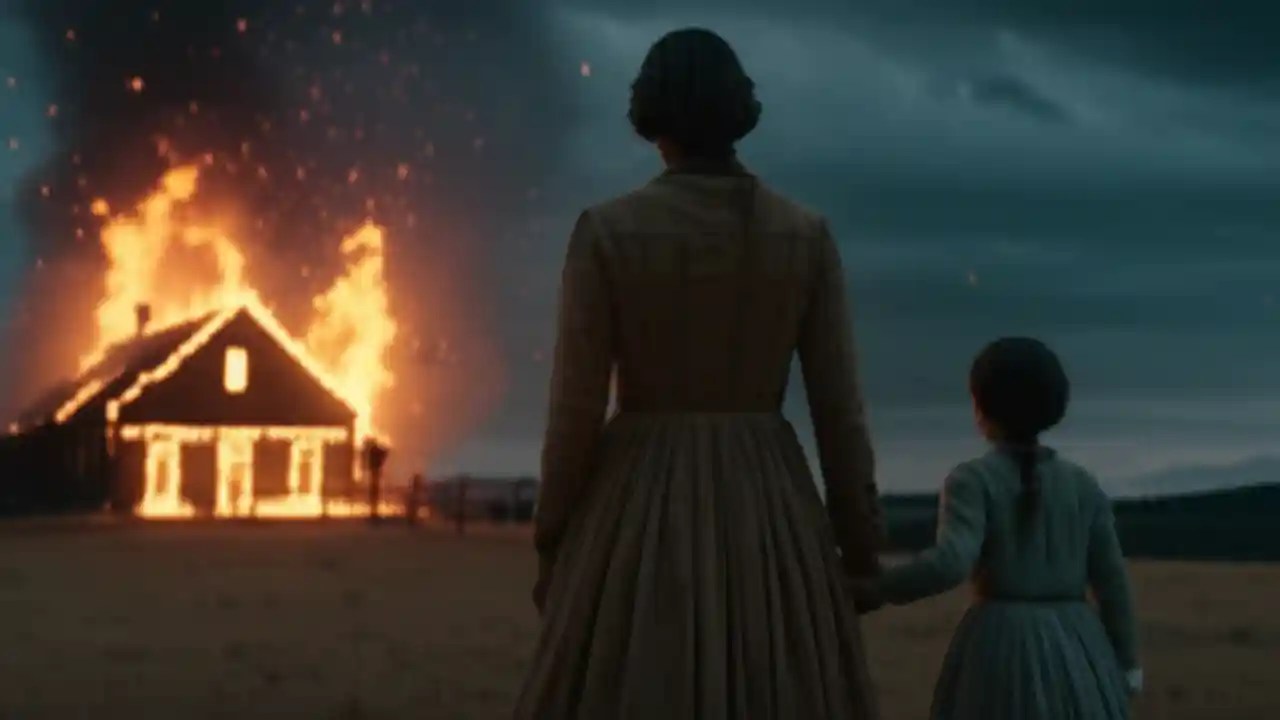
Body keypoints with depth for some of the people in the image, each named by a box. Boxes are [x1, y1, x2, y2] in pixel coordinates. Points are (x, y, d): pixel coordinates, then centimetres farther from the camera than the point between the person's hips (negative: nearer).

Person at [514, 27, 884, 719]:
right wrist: (861, 552, 8)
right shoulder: (807, 234, 0)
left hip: (639, 517, -2)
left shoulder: (605, 231, -6)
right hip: (770, 519, 2)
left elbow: (577, 411, -7)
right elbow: (840, 411, 0)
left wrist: (550, 547, 4)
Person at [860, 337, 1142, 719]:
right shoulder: (1083, 483, 7)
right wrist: (1127, 660, 14)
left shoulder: (971, 480, -6)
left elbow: (950, 563, -20)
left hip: (1000, 651, -4)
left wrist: (872, 590, -10)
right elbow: (1111, 578, 5)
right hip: (1074, 654, 4)